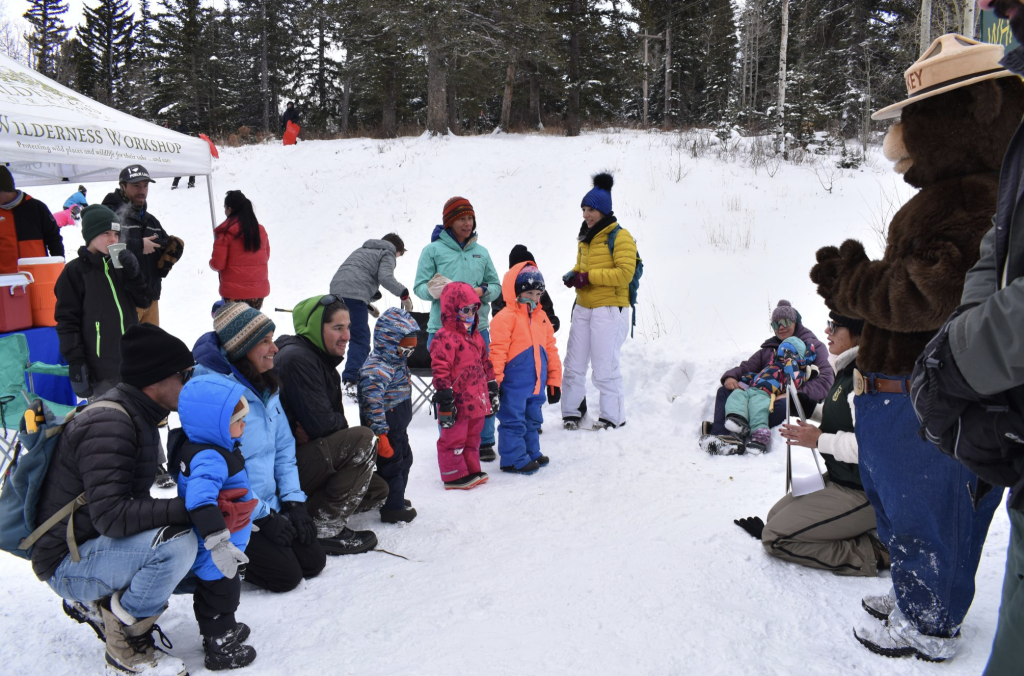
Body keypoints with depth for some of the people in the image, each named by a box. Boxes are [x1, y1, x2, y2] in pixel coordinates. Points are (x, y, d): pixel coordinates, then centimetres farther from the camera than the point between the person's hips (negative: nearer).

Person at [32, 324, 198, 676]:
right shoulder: (108, 425, -25)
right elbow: (111, 516, -33)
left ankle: (96, 602, 11)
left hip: (95, 541, 10)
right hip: (67, 563, -9)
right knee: (176, 544, -30)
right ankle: (125, 644, -7)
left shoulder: (133, 416, 6)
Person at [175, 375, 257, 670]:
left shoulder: (215, 450, 4)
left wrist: (238, 521, 32)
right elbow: (199, 500, -44)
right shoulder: (209, 458, -30)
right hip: (214, 555, -10)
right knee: (221, 595, 6)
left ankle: (222, 632, 46)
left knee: (212, 591, 27)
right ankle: (220, 650, 23)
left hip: (222, 547, 10)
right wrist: (217, 541, -49)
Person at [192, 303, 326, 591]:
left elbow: (284, 448, 11)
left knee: (313, 561, 4)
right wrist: (263, 517, -19)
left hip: (269, 507, 8)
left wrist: (293, 501, 1)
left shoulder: (265, 387, 6)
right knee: (286, 574, -11)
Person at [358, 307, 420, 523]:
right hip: (386, 432, -11)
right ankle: (393, 508, 12)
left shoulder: (397, 363, 9)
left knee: (404, 460, 22)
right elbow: (372, 403, -31)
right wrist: (380, 433, -30)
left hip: (398, 429, 11)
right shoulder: (376, 370, -26)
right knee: (391, 463, 0)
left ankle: (396, 498, 39)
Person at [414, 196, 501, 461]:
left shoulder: (481, 252, 13)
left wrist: (483, 291, -7)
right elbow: (420, 286, -1)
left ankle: (484, 441, 17)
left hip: (478, 328, 3)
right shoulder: (433, 250, 2)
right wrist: (443, 291, -19)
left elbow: (496, 285, 16)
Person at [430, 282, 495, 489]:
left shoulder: (475, 336, 13)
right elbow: (440, 369, -20)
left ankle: (472, 471, 32)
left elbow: (485, 363, 21)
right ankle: (454, 476, 13)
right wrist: (445, 401, -21)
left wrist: (492, 390, 20)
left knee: (472, 437, 19)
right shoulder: (445, 337, -16)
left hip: (476, 400, 9)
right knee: (453, 439, 3)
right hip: (457, 402, -9)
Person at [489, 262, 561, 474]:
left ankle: (532, 453, 33)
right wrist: (494, 381, -18)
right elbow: (497, 351, -16)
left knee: (533, 420, 19)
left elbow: (551, 349, 14)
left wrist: (554, 380, 13)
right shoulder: (506, 317, -13)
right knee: (514, 421, 1)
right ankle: (513, 459, 11)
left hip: (536, 384, 8)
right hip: (514, 384, -8)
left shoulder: (541, 316, 10)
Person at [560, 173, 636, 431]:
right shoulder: (585, 237, 16)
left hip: (609, 309, -7)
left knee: (605, 367, -3)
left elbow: (625, 273, -18)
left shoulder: (620, 236, -9)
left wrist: (588, 277, -21)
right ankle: (571, 412, 18)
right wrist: (572, 276, 2)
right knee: (574, 364, 8)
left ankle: (613, 416, 9)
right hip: (583, 308, 7)